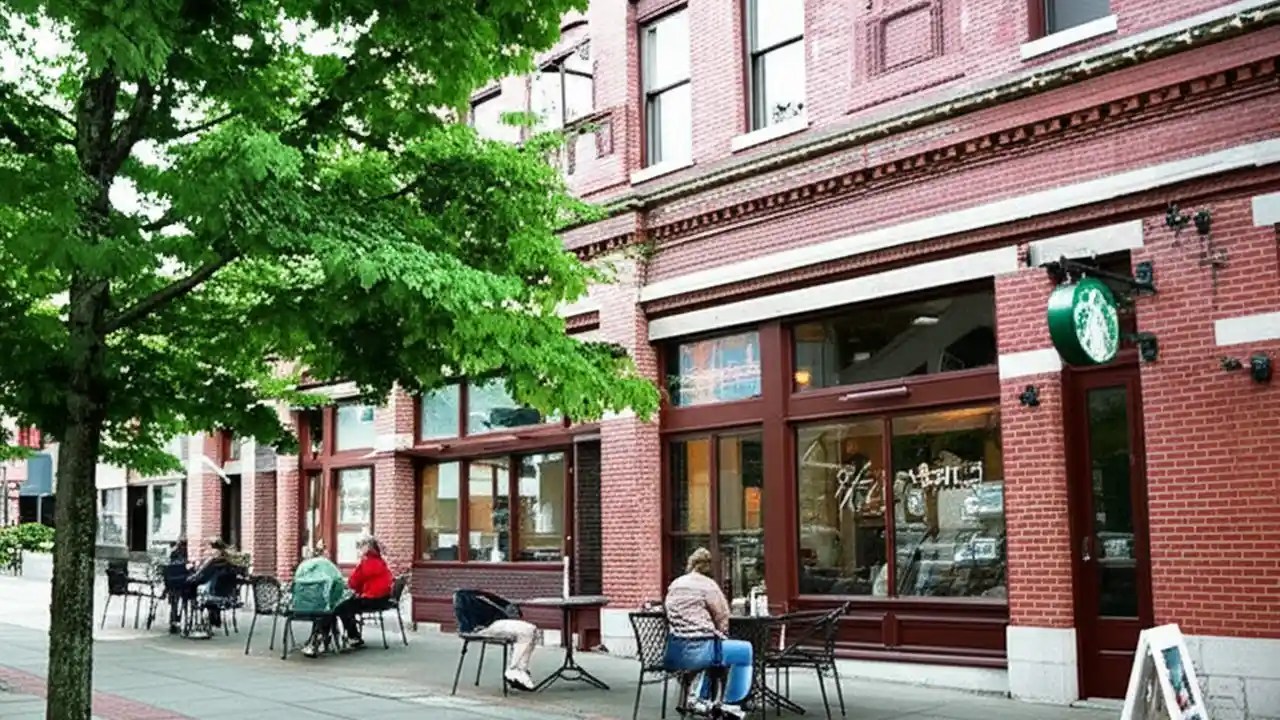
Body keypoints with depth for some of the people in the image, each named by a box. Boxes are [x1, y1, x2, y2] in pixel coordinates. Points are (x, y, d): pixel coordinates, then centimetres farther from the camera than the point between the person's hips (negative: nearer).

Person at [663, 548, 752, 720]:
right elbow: (722, 616, -1)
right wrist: (720, 635, 21)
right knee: (744, 650, 10)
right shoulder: (707, 584, -4)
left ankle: (704, 699, 35)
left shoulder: (674, 584, 16)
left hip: (671, 653, 8)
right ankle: (731, 704, 16)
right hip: (694, 651, -8)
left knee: (715, 648, 35)